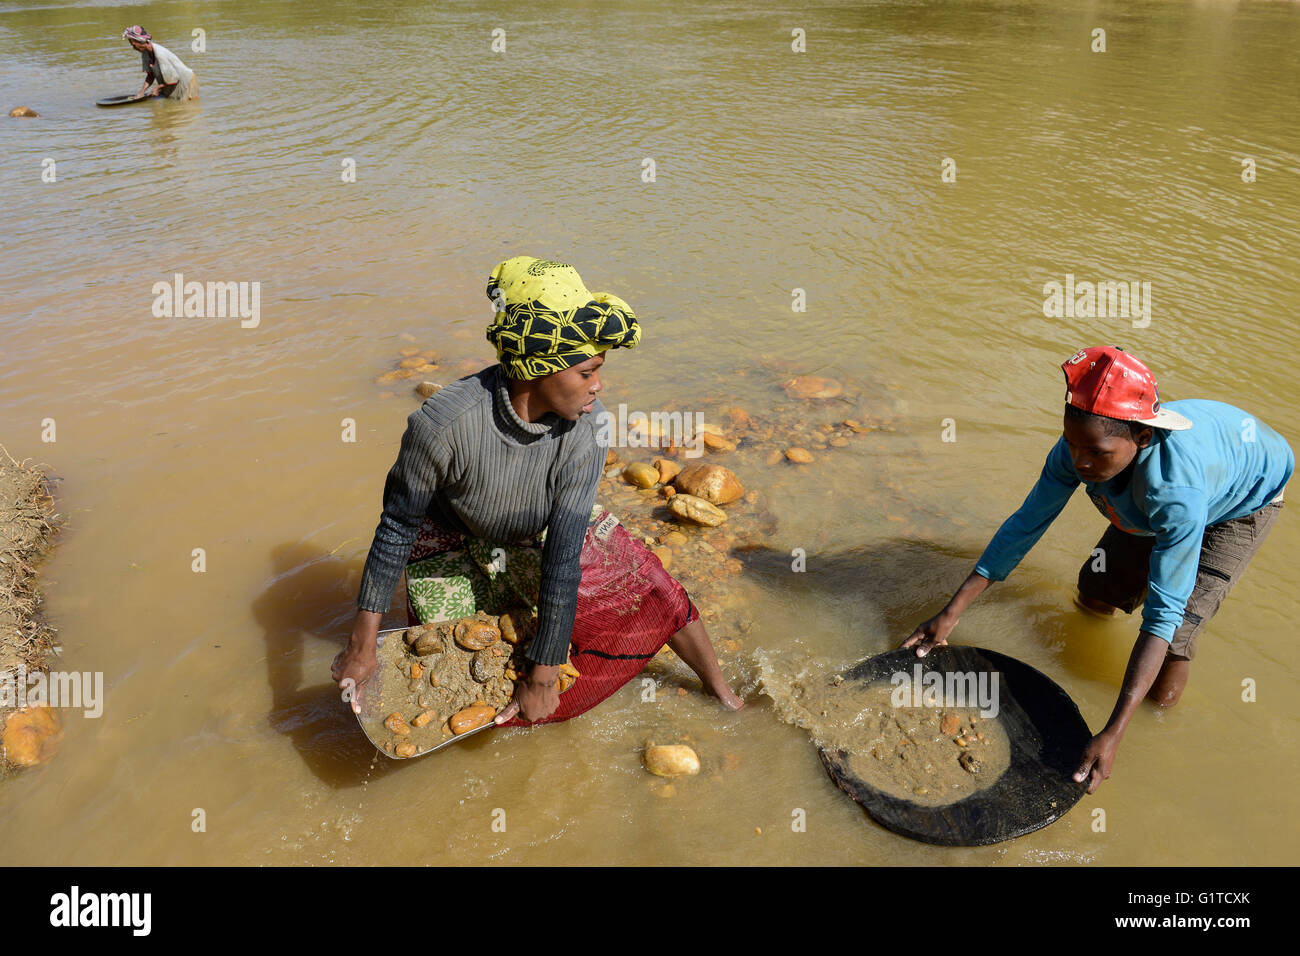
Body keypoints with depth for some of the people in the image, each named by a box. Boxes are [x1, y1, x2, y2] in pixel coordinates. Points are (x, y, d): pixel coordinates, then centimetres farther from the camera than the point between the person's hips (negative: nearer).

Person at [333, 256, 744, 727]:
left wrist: (543, 675, -24)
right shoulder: (444, 423, -39)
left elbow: (564, 557, -29)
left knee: (651, 590, -2)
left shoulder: (586, 423, -32)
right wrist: (361, 645, -18)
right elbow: (398, 525, -23)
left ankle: (722, 692, 22)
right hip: (453, 539, -2)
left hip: (538, 533, 2)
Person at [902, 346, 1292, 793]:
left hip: (1245, 498, -5)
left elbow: (1163, 613, -44)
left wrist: (1112, 733, -47)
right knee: (1096, 596, 10)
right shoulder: (1079, 448, -32)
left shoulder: (1176, 491, -48)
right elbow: (1024, 526, -20)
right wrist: (950, 614, -21)